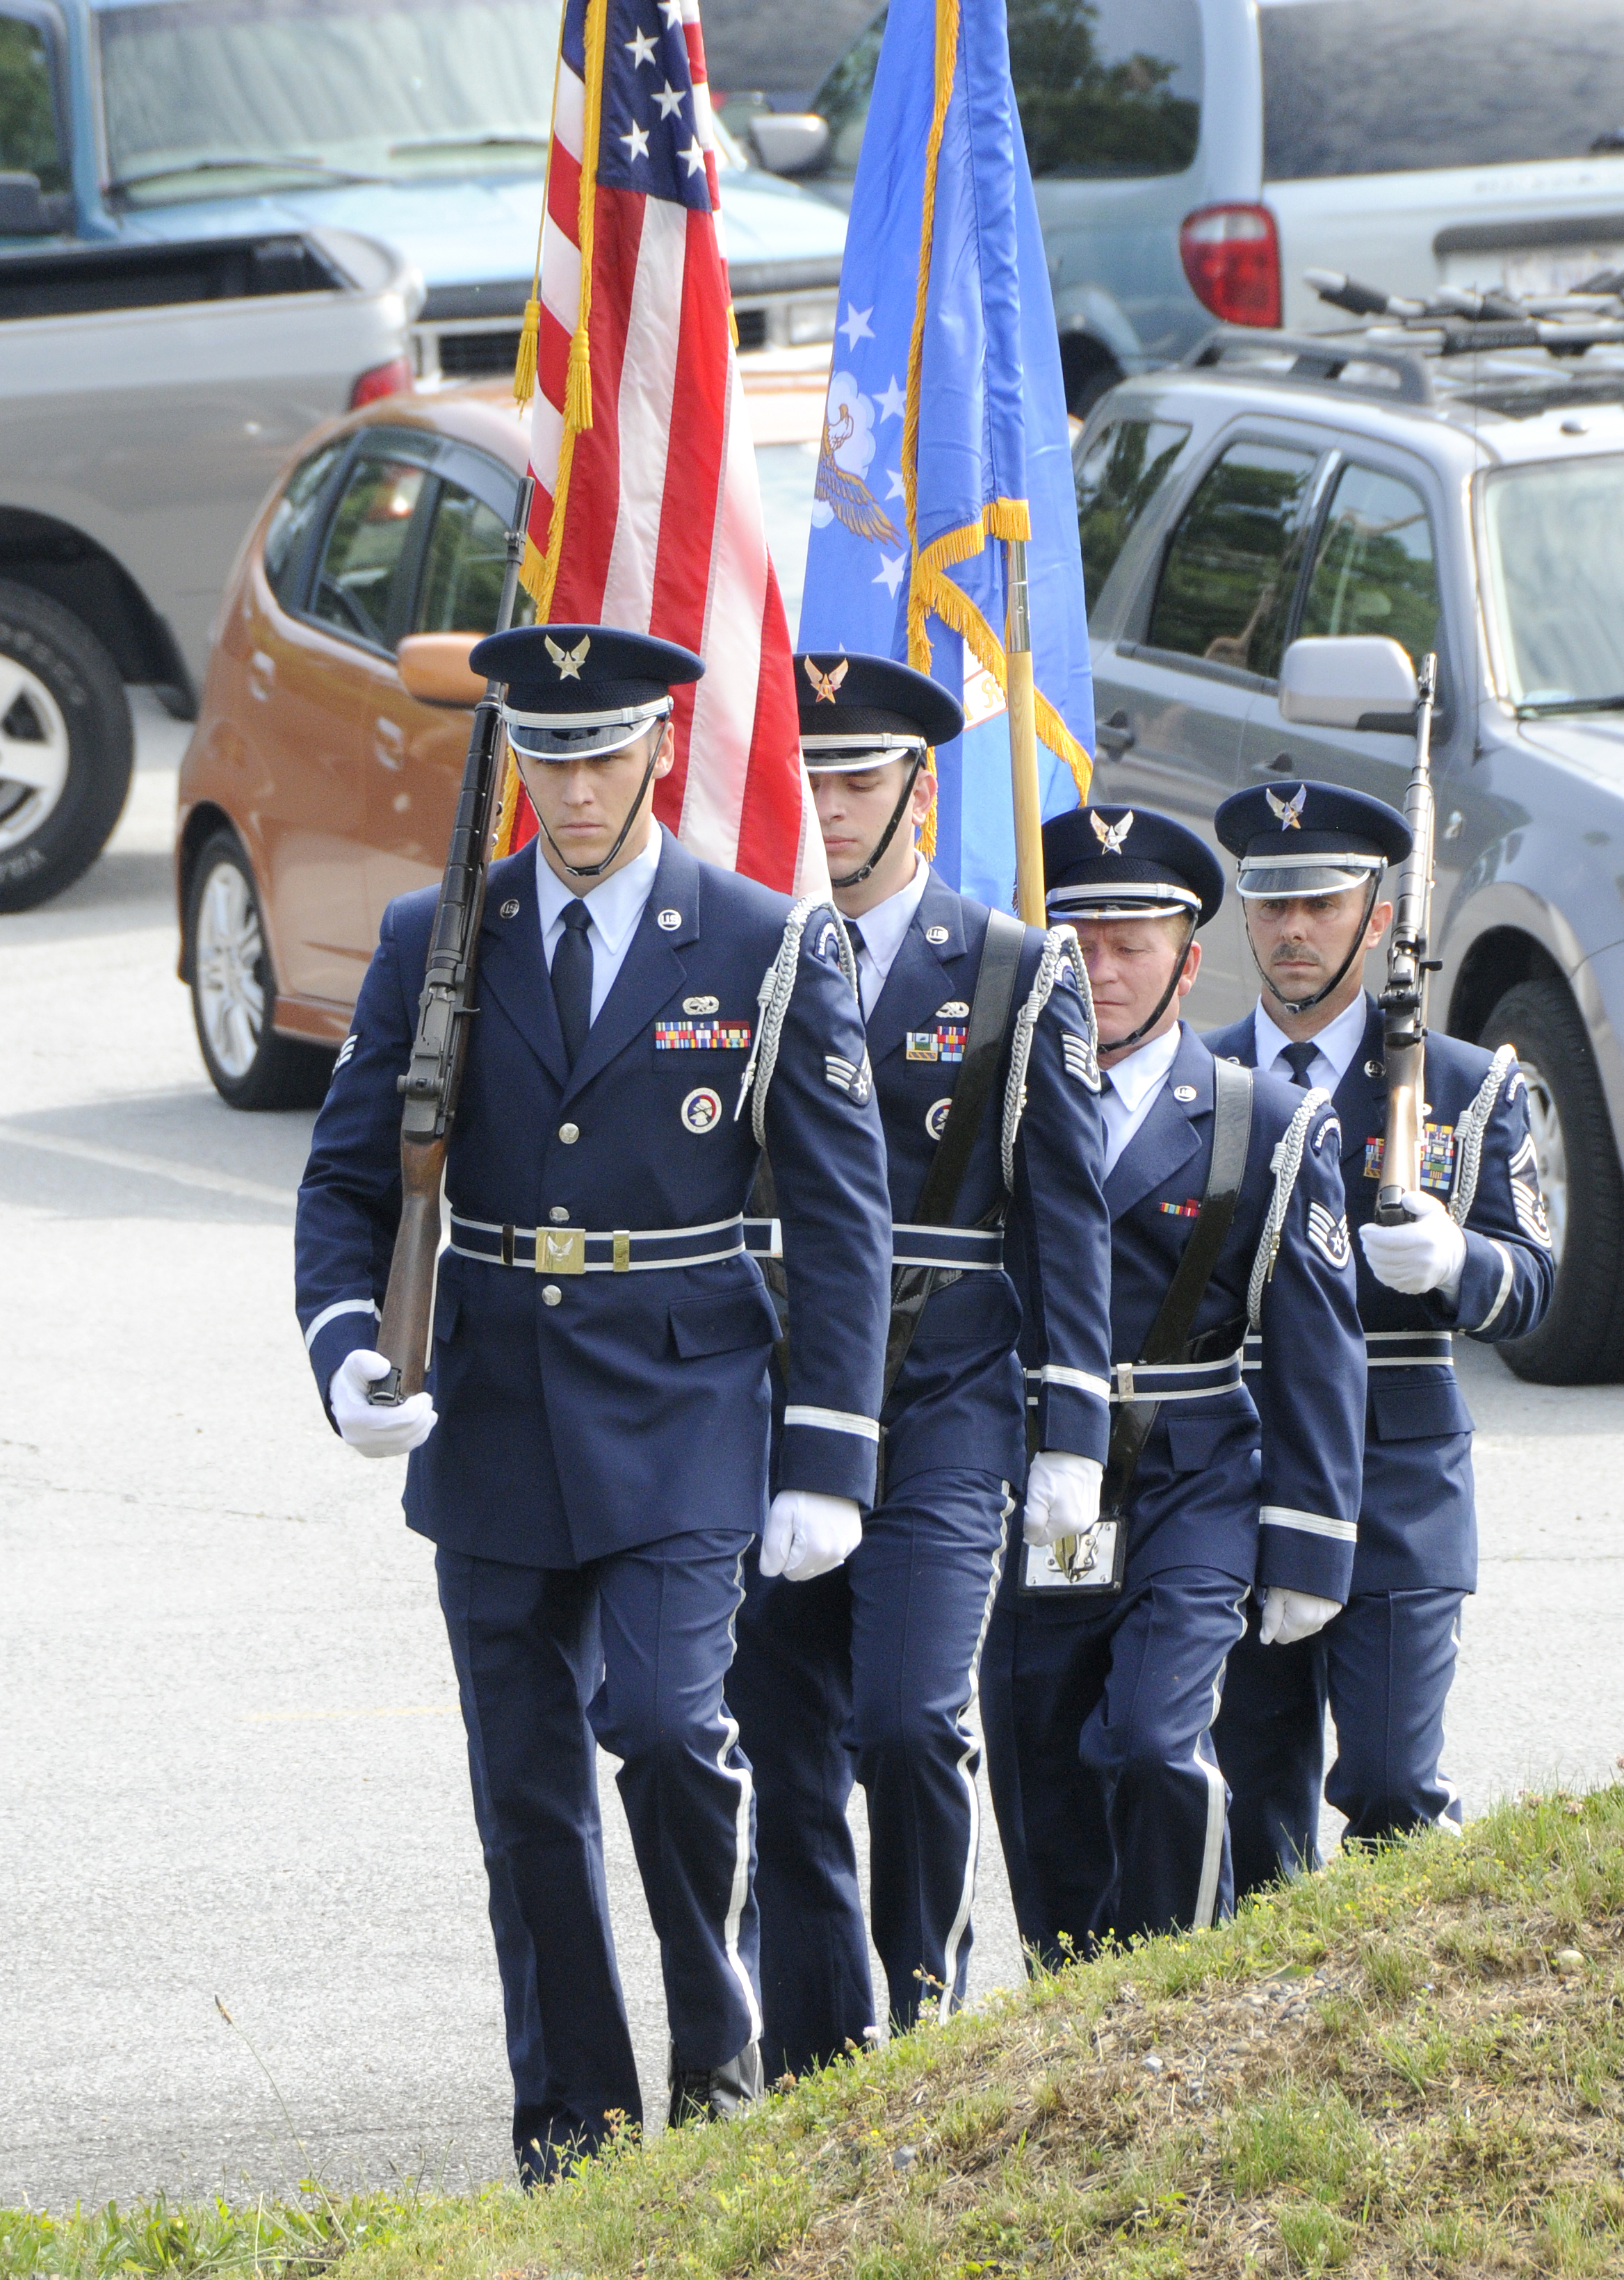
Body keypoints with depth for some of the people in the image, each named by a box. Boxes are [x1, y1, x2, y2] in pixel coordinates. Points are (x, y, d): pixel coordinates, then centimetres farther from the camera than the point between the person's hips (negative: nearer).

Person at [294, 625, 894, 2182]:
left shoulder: (768, 952, -2)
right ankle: (572, 2127, 14)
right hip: (492, 1417, 3)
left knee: (665, 1719, -19)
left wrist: (829, 1461, -7)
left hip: (678, 1417, -3)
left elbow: (841, 1217, -1)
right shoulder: (434, 945, 5)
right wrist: (348, 1348, -14)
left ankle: (720, 2043, 3)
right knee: (527, 1788, 5)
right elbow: (348, 1180, 7)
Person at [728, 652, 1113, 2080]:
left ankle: (928, 2013, 2)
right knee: (786, 1762, 3)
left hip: (941, 1417, -3)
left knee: (910, 1726, -17)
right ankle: (815, 2077, 10)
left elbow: (1068, 1222, 3)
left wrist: (1071, 1440, -2)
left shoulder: (1014, 979, 3)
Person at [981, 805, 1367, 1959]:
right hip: (1029, 1508, 3)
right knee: (1046, 1817, 4)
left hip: (1186, 1496, -3)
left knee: (1155, 1746, -21)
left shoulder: (1267, 1129, 1)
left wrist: (1306, 1552, -2)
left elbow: (1316, 1354, 2)